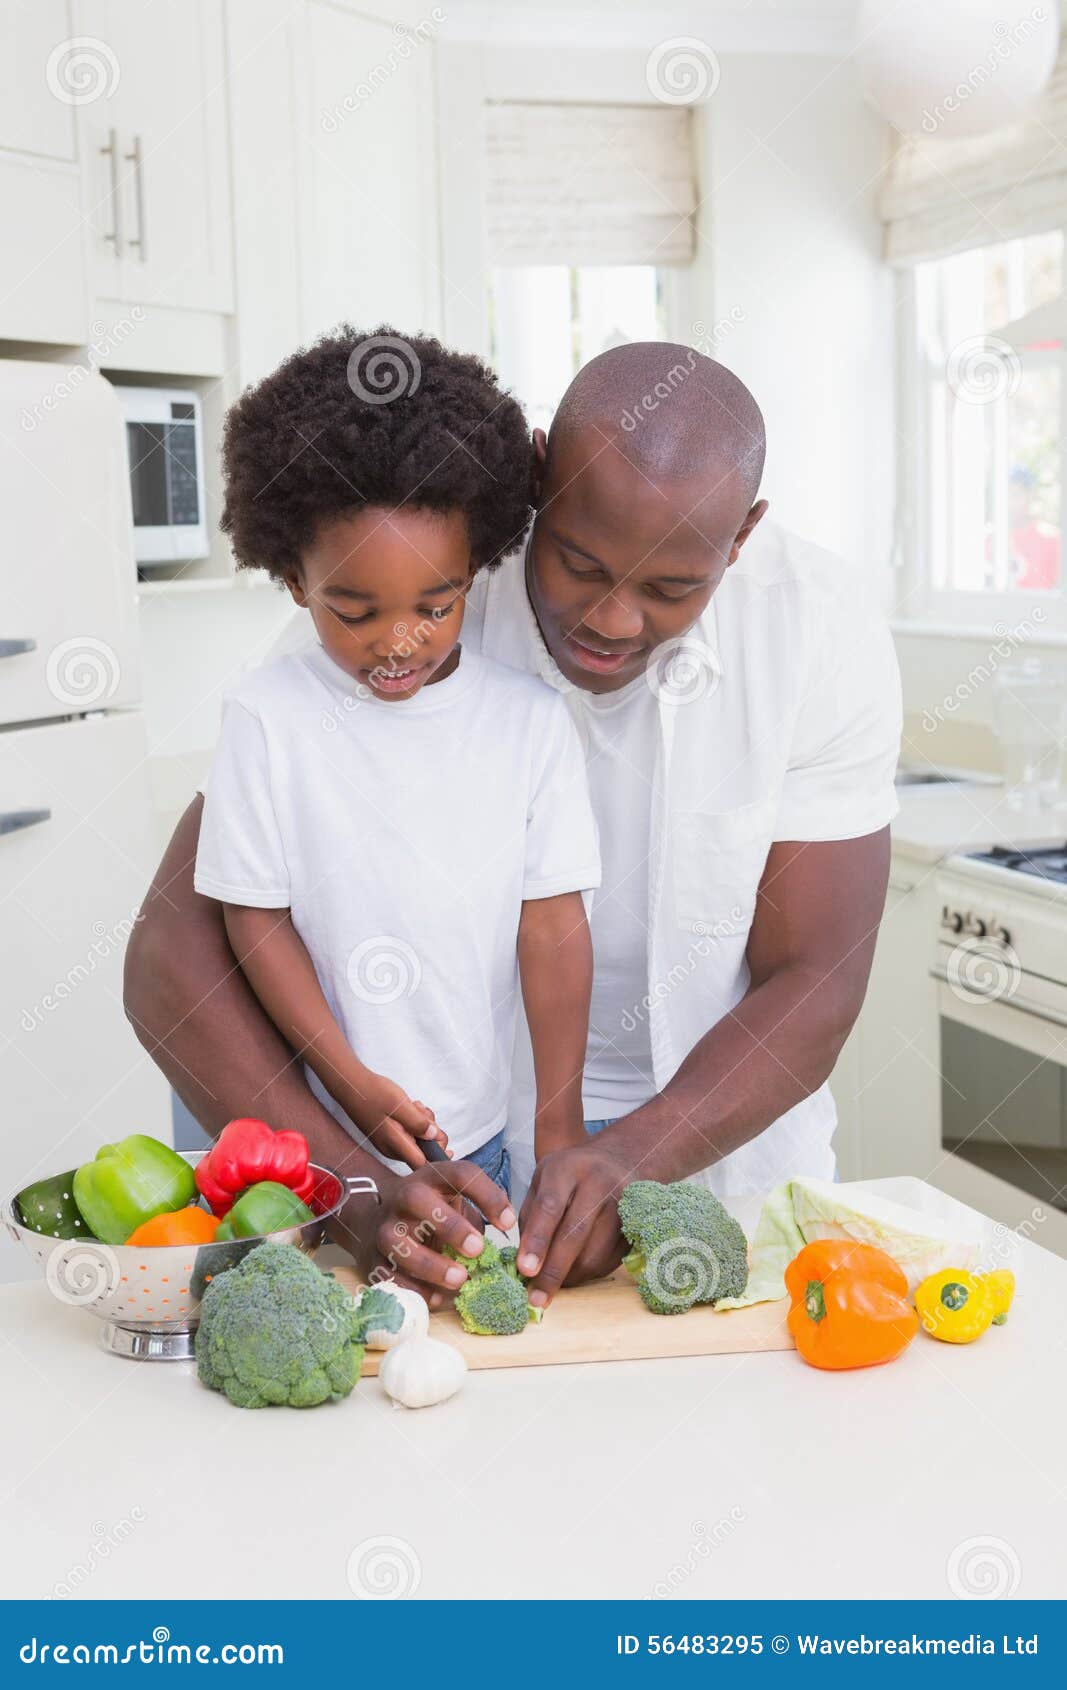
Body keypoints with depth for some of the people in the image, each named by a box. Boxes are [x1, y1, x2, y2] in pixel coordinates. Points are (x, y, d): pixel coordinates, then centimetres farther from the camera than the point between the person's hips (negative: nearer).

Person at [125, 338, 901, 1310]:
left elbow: (813, 985, -13)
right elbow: (174, 954, -22)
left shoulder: (823, 633, -16)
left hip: (727, 1125, 1)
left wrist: (629, 1163, -30)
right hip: (468, 1152, -1)